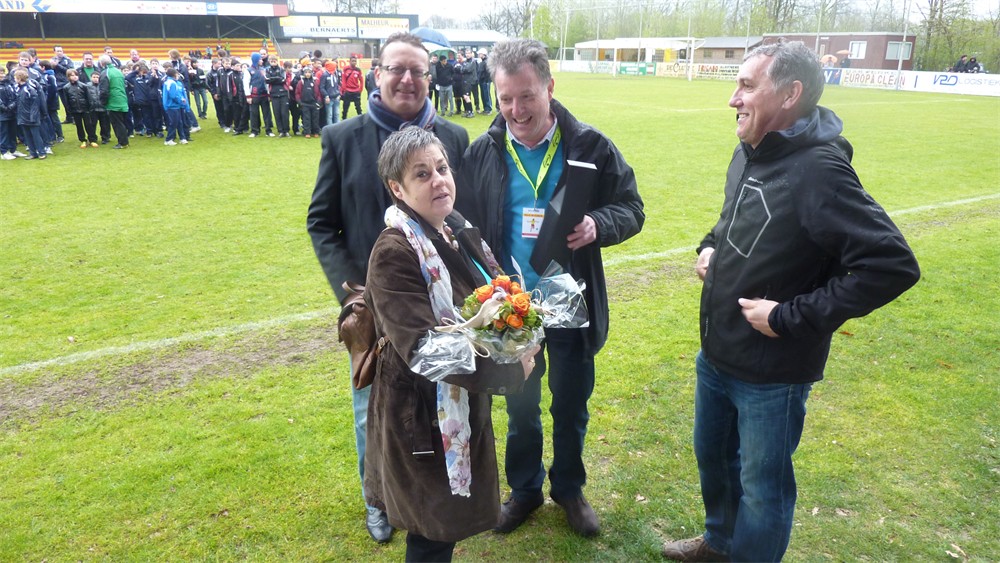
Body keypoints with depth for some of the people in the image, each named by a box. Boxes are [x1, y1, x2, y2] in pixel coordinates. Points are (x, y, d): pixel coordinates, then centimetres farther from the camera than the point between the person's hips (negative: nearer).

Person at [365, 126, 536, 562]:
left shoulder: (458, 231, 3)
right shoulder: (394, 253, -23)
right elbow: (424, 348, -28)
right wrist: (509, 372, -23)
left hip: (465, 404, 8)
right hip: (422, 413, -8)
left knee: (451, 522, 23)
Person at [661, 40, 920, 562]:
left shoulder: (818, 172, -24)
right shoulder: (748, 153, 2)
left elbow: (893, 266, -30)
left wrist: (792, 317, -25)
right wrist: (710, 246, 3)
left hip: (771, 376, -8)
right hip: (715, 355, 9)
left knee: (762, 487, 13)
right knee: (712, 458, 27)